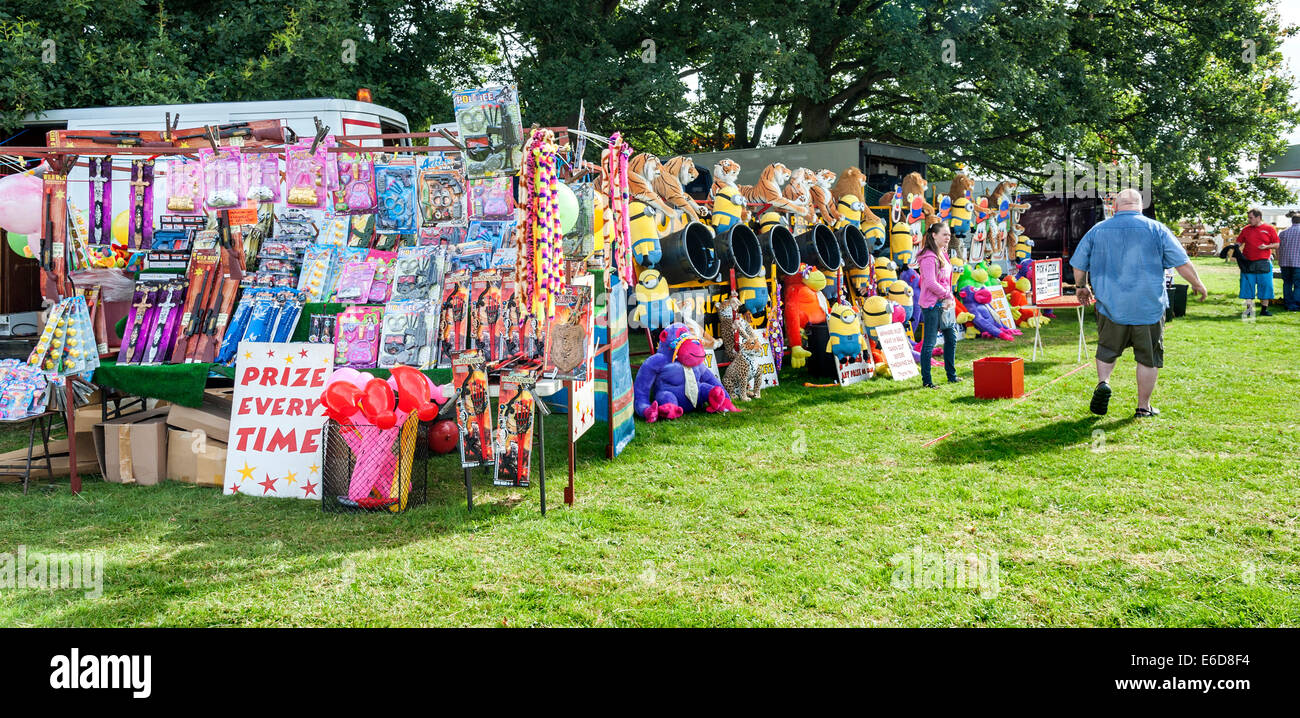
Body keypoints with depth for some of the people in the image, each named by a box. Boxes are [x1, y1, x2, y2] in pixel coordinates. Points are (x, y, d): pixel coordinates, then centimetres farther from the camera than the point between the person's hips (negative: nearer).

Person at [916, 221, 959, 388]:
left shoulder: (942, 254, 13)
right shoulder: (929, 257, -17)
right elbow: (930, 283, -24)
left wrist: (949, 298, 8)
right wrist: (947, 295, -14)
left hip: (944, 304, 10)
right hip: (931, 305, -10)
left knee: (951, 338, 17)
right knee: (929, 343, -4)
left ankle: (951, 376, 29)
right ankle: (926, 381, 3)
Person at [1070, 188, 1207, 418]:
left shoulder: (1097, 230, 2)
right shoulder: (1156, 229, -2)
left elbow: (1079, 265, 9)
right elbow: (1182, 263, 0)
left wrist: (1081, 287, 27)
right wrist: (1197, 285, 15)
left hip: (1110, 305, 1)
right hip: (1149, 306, -1)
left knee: (1107, 349, 19)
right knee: (1148, 357, 9)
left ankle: (1103, 381, -6)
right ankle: (1143, 407, 14)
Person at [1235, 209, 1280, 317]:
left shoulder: (1269, 229, 3)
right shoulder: (1246, 229, 9)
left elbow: (1277, 245, 3)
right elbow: (1239, 242, 12)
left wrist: (1266, 246, -14)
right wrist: (1236, 247, -9)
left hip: (1263, 263, -2)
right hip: (1248, 263, 2)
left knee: (1265, 286, 1)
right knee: (1248, 287, 1)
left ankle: (1264, 310, 9)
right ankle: (1249, 310, 8)